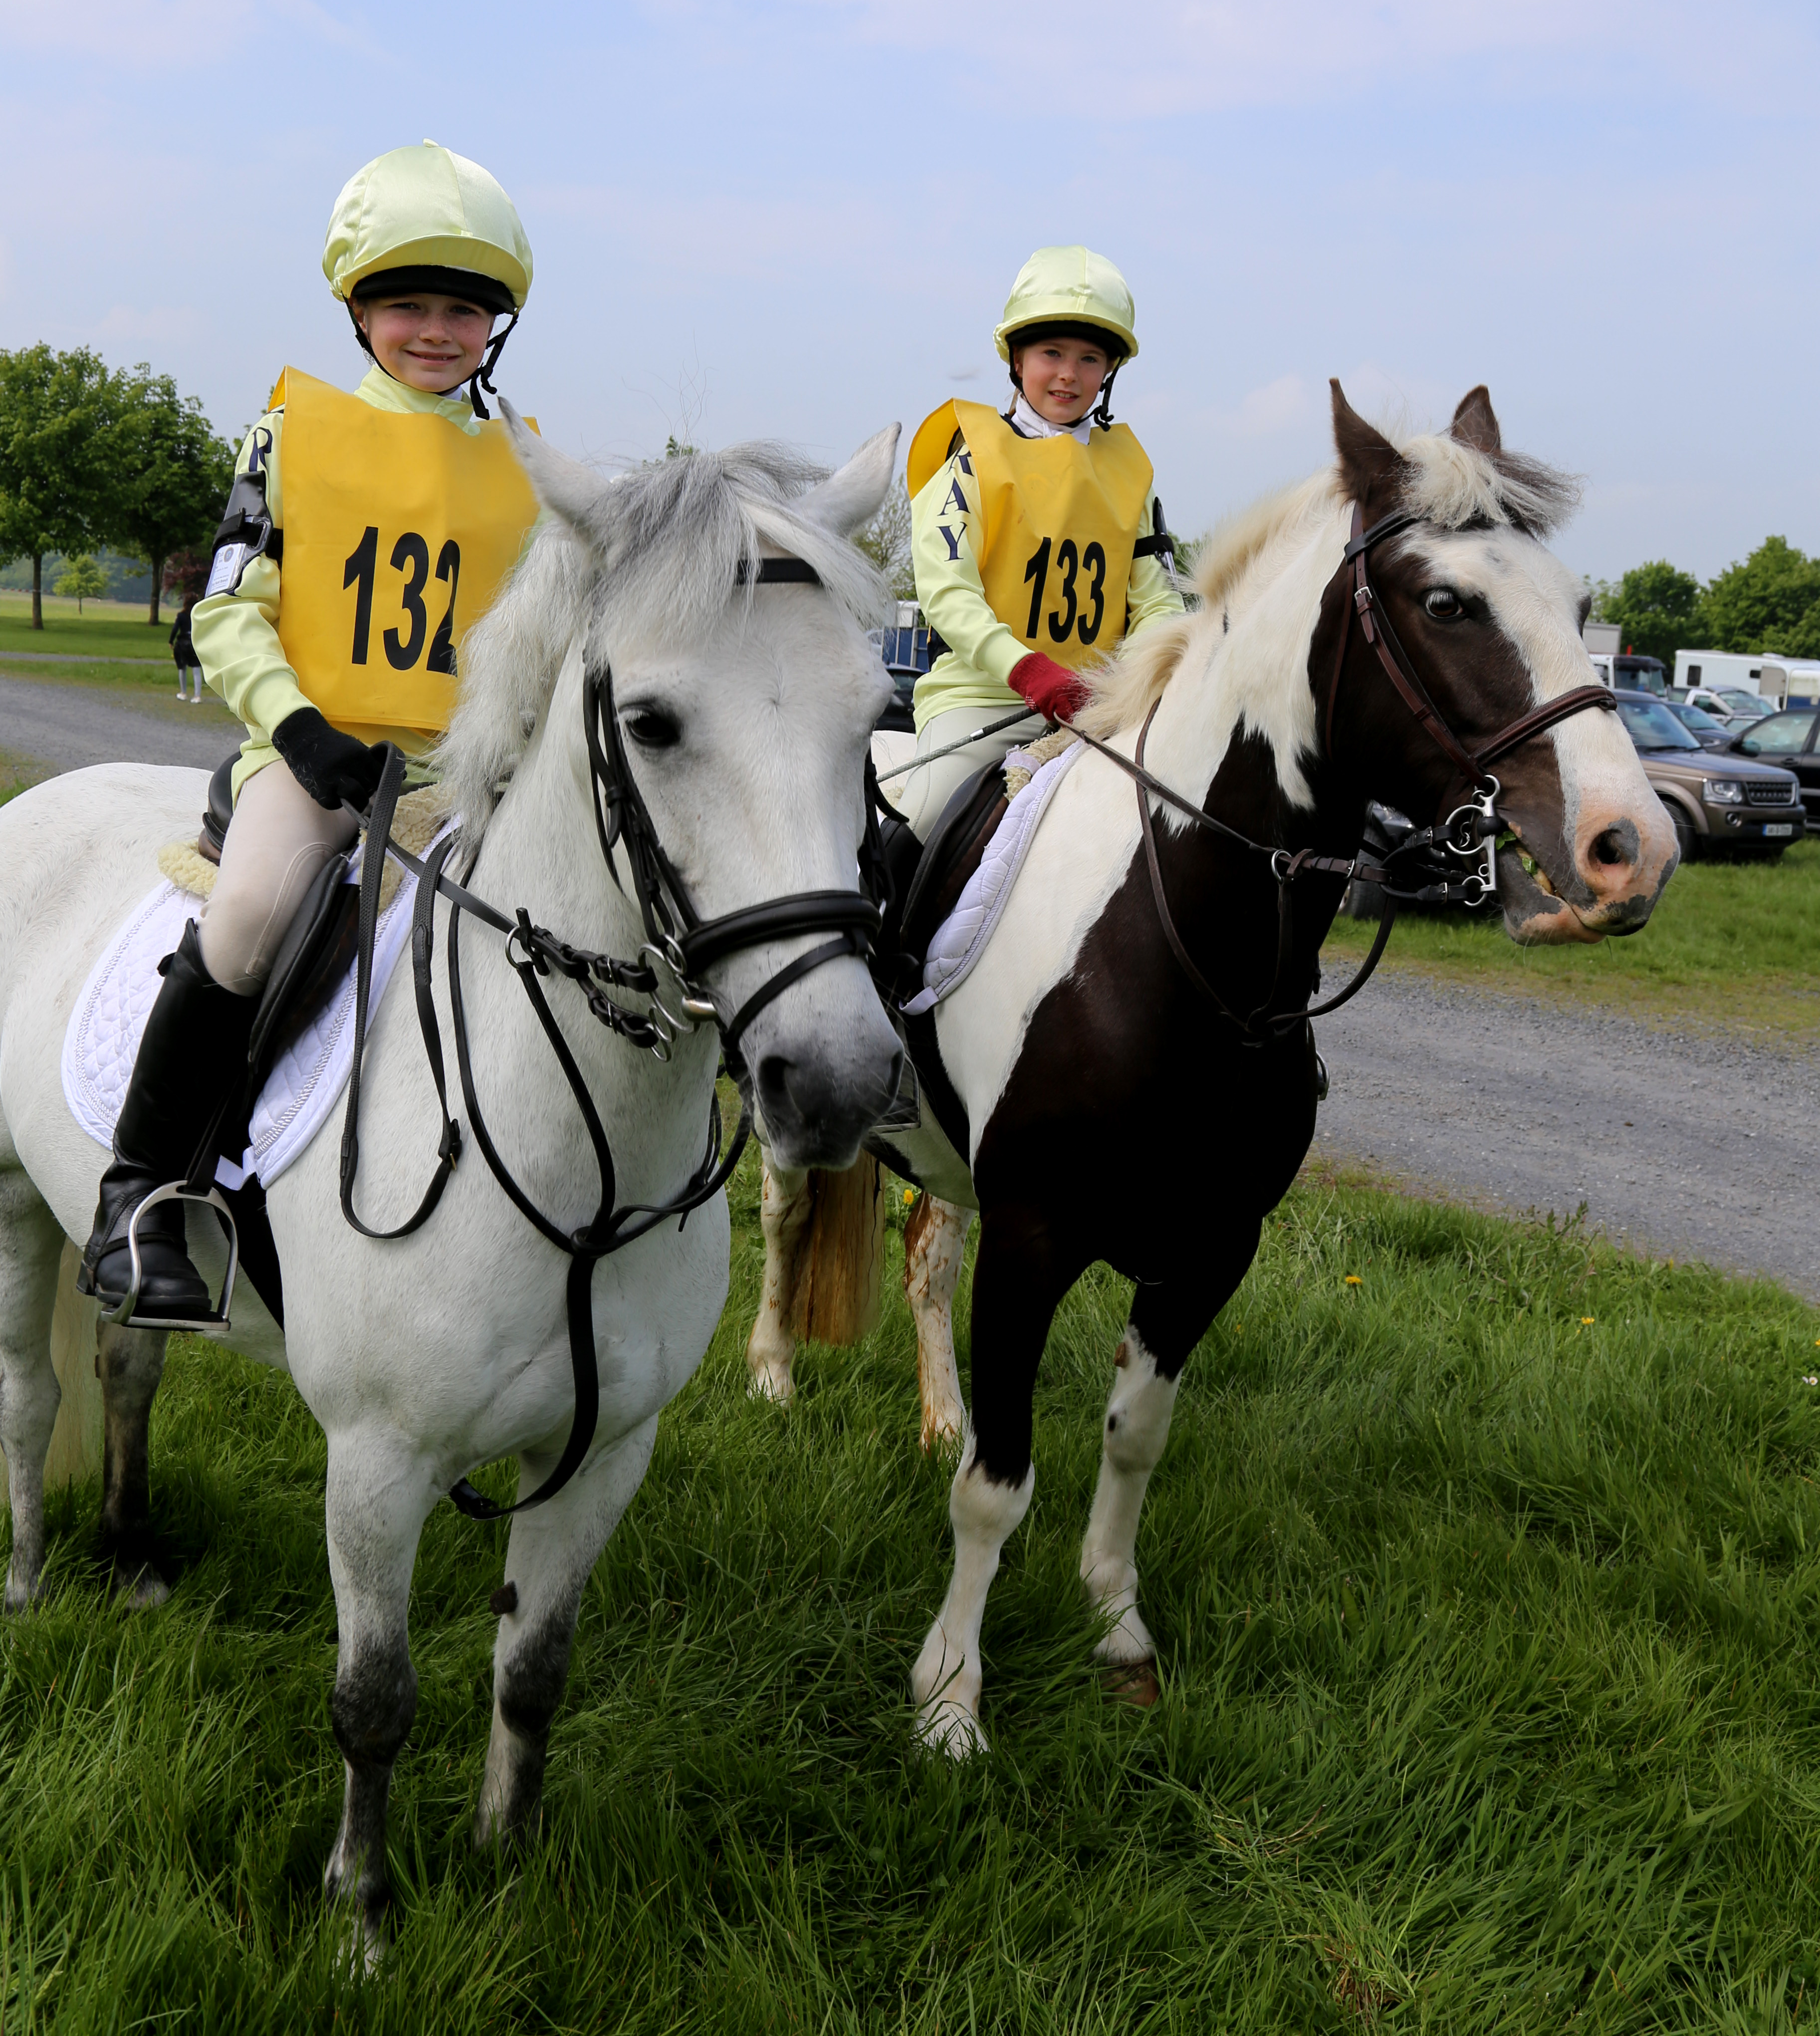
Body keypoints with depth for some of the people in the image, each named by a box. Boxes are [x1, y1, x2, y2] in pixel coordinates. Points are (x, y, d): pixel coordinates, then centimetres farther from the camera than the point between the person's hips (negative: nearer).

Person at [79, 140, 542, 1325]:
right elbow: (227, 615, 3)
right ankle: (142, 1192, -12)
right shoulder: (297, 432, 7)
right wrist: (300, 726, -13)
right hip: (314, 752, -3)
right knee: (246, 921, -29)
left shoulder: (524, 469, 15)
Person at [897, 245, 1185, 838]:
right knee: (923, 824, -23)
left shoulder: (1127, 469, 15)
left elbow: (1153, 599, 13)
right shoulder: (973, 458, 1)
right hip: (981, 693, -4)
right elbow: (946, 593, -11)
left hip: (1094, 697, 4)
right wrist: (1025, 668, -27)